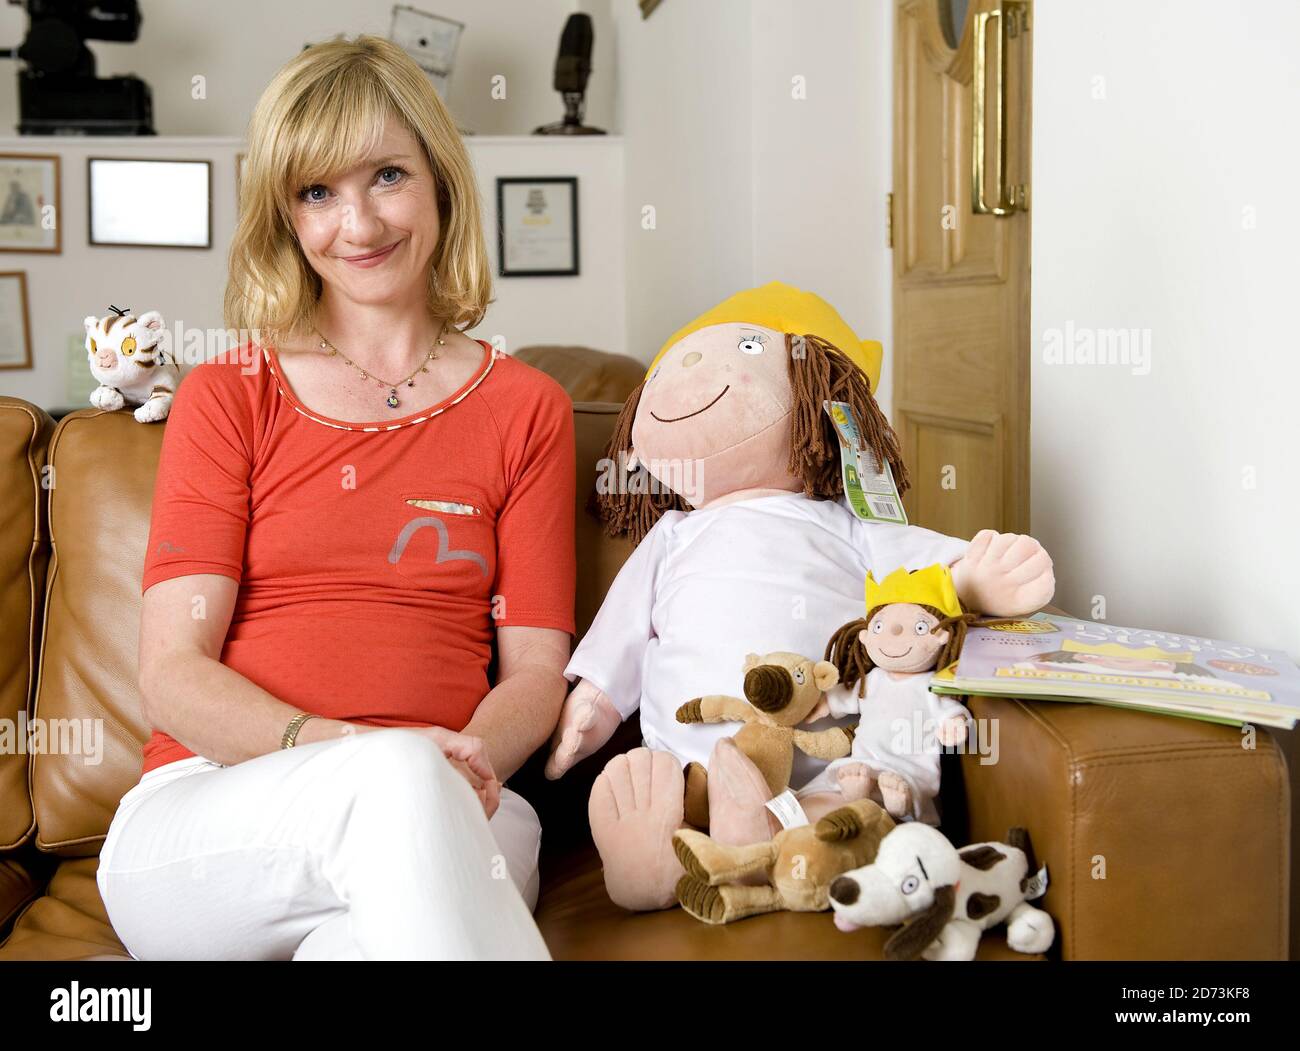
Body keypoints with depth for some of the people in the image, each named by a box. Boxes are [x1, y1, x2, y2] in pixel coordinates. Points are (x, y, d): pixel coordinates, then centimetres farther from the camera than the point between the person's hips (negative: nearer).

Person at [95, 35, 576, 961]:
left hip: (441, 818, 0)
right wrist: (338, 748, -19)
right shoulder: (226, 397, 10)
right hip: (204, 809, 0)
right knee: (392, 778, -36)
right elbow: (173, 673, 0)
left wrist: (466, 760, -15)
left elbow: (537, 667, 8)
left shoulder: (526, 409, 13)